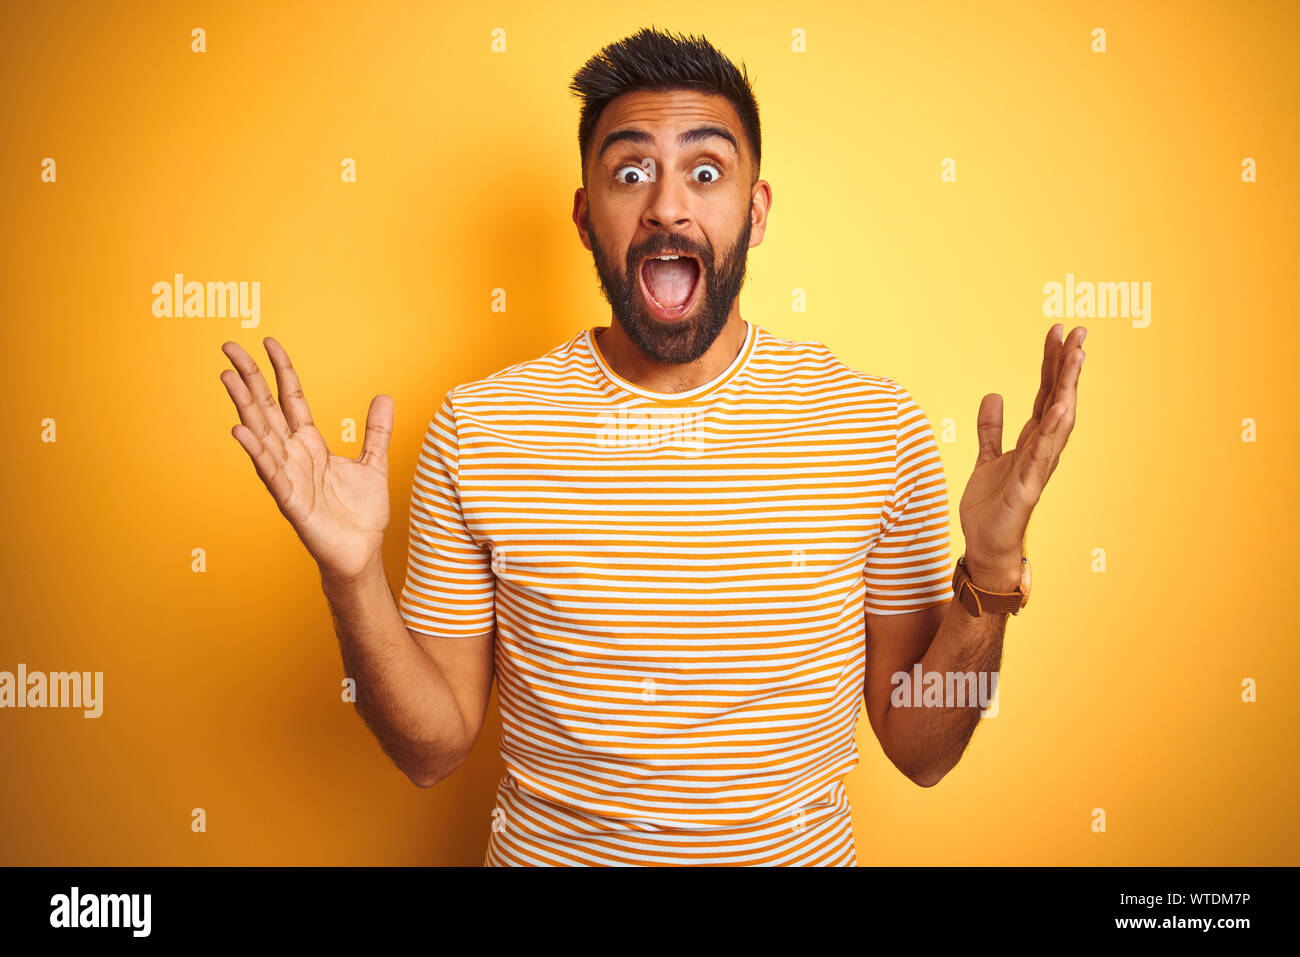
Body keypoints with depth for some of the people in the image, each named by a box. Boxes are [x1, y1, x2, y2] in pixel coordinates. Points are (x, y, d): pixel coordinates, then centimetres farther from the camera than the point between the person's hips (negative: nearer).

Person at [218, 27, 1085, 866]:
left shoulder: (876, 426, -12)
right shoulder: (477, 428, -12)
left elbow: (921, 750, -7)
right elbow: (435, 749, -7)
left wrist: (990, 578, -22)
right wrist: (354, 579, -22)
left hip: (799, 847, 1)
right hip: (545, 848, 0)